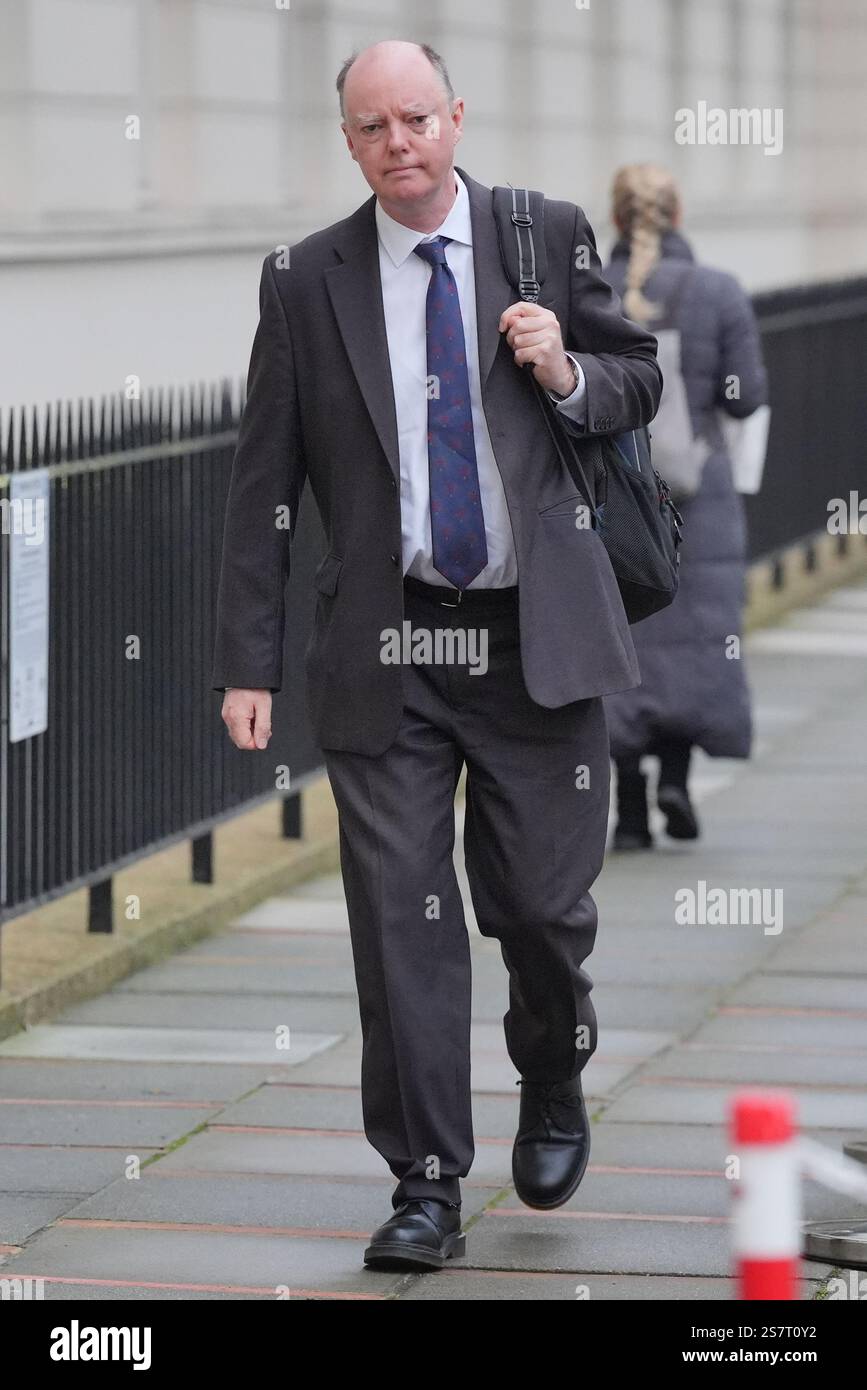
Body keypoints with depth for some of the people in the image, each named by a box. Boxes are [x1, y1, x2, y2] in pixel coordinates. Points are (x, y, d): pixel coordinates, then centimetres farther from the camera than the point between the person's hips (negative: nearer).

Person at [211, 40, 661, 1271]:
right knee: (403, 919, -4)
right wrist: (249, 662, -2)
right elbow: (263, 485, 3)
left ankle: (553, 1089, 35)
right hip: (387, 648, 0)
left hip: (538, 637, 0)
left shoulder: (551, 237, 2)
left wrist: (567, 372, -11)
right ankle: (427, 1190, 3)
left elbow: (642, 384, 12)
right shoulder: (306, 280, 2)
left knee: (544, 904, 4)